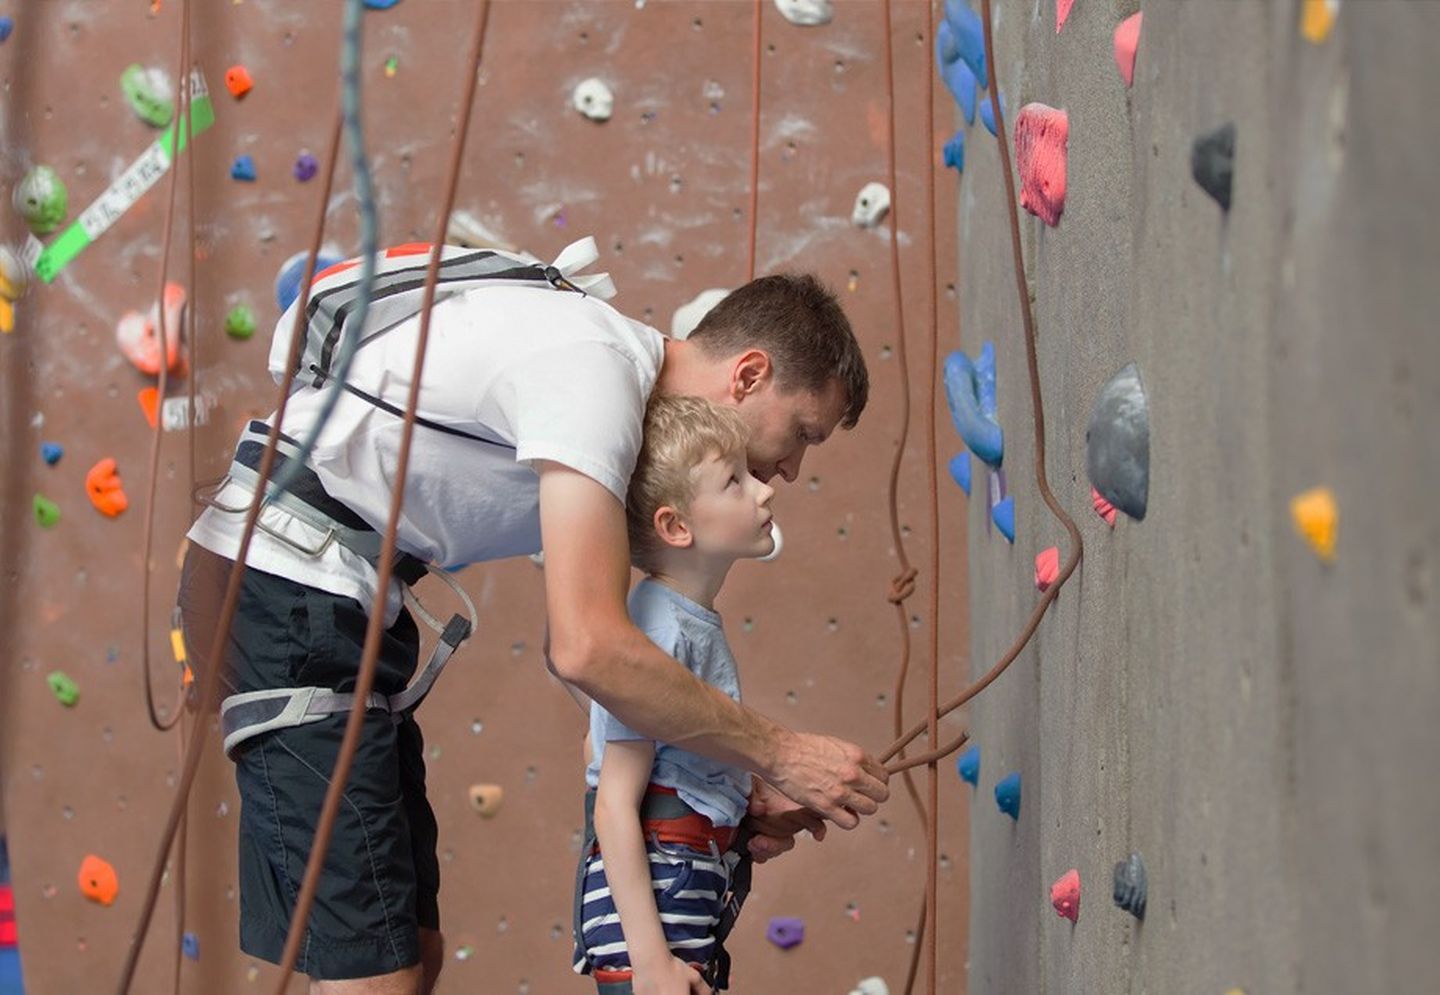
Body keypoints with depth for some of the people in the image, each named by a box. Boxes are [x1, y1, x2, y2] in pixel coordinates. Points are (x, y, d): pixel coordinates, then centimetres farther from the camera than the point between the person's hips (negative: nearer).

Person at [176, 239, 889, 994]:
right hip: (285, 586, -11)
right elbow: (588, 652, -28)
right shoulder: (594, 367, -19)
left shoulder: (620, 390, 13)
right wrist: (778, 754, -19)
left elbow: (587, 642, 16)